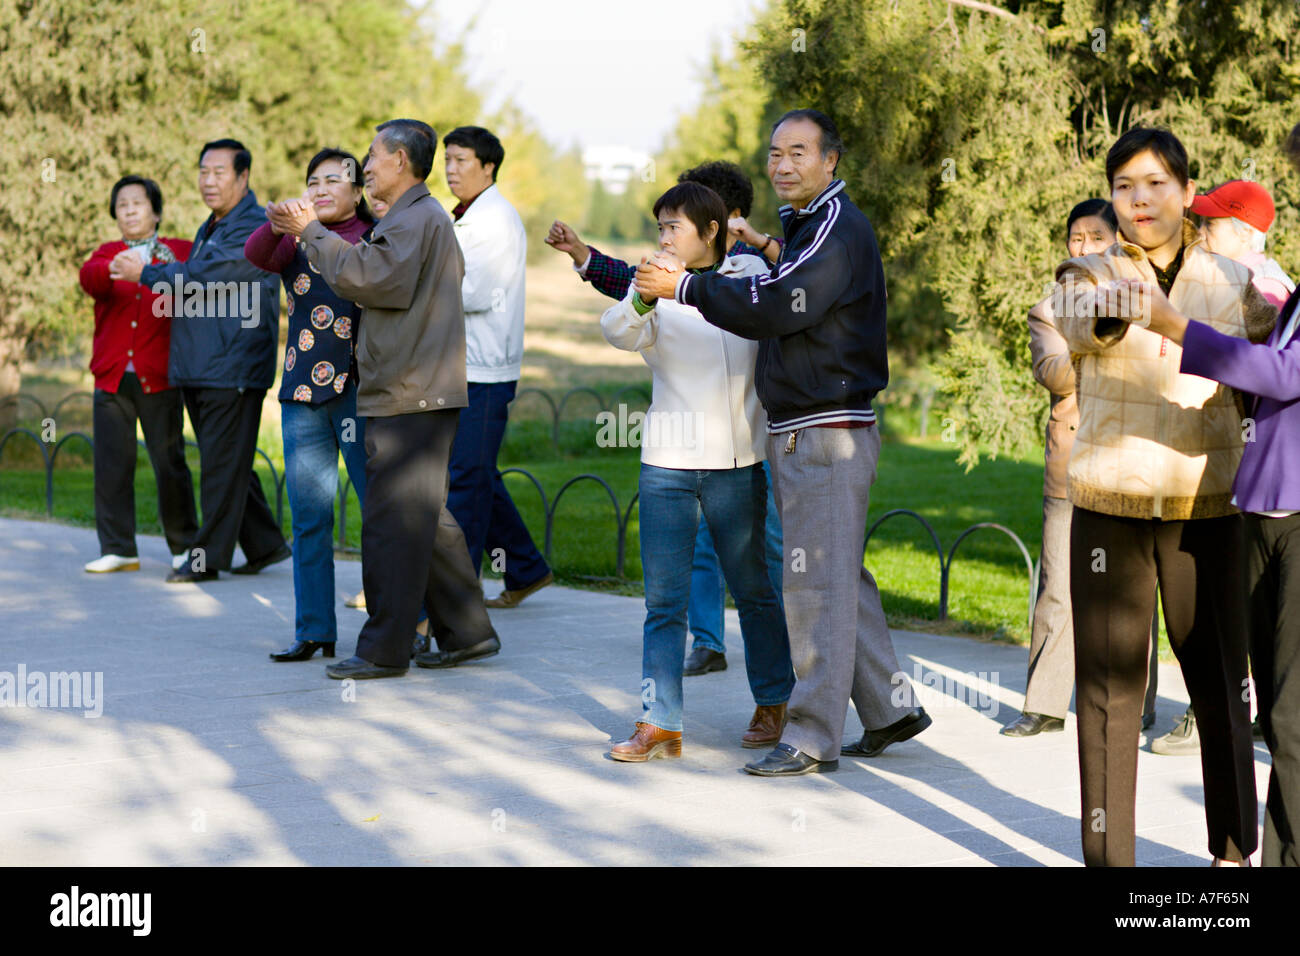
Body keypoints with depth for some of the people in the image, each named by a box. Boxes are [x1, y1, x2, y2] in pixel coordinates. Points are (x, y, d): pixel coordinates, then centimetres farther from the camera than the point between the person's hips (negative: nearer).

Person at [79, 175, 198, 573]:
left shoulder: (180, 253, 9)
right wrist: (114, 269, -29)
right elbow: (89, 277, -8)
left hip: (159, 378, -2)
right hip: (112, 377, 2)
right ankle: (118, 549, 9)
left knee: (170, 463, -1)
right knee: (111, 464, 1)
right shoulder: (107, 254, 13)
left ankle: (184, 547, 11)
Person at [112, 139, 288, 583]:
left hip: (233, 367, -10)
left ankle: (208, 556, -1)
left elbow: (209, 276, -18)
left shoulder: (255, 227, -11)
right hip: (199, 369, 10)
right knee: (226, 463, 12)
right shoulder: (210, 229, 21)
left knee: (223, 464, -5)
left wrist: (145, 273, -9)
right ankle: (265, 544, 20)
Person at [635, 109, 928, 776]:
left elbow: (772, 308, -23)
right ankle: (890, 707, 23)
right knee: (839, 577, 14)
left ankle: (812, 738, -2)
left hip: (829, 436, -10)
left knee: (817, 583, -7)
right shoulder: (804, 227, 19)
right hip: (796, 433, 10)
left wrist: (683, 287, -17)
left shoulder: (838, 228, -14)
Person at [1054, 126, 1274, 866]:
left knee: (1220, 682, 6)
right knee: (1108, 686, 0)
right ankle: (1107, 853, 8)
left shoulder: (1233, 283, 5)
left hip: (1205, 509, 1)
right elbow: (1080, 324, -26)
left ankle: (1235, 848, 22)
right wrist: (1105, 309, -48)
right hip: (1110, 507, -1)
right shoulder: (1090, 275, -2)